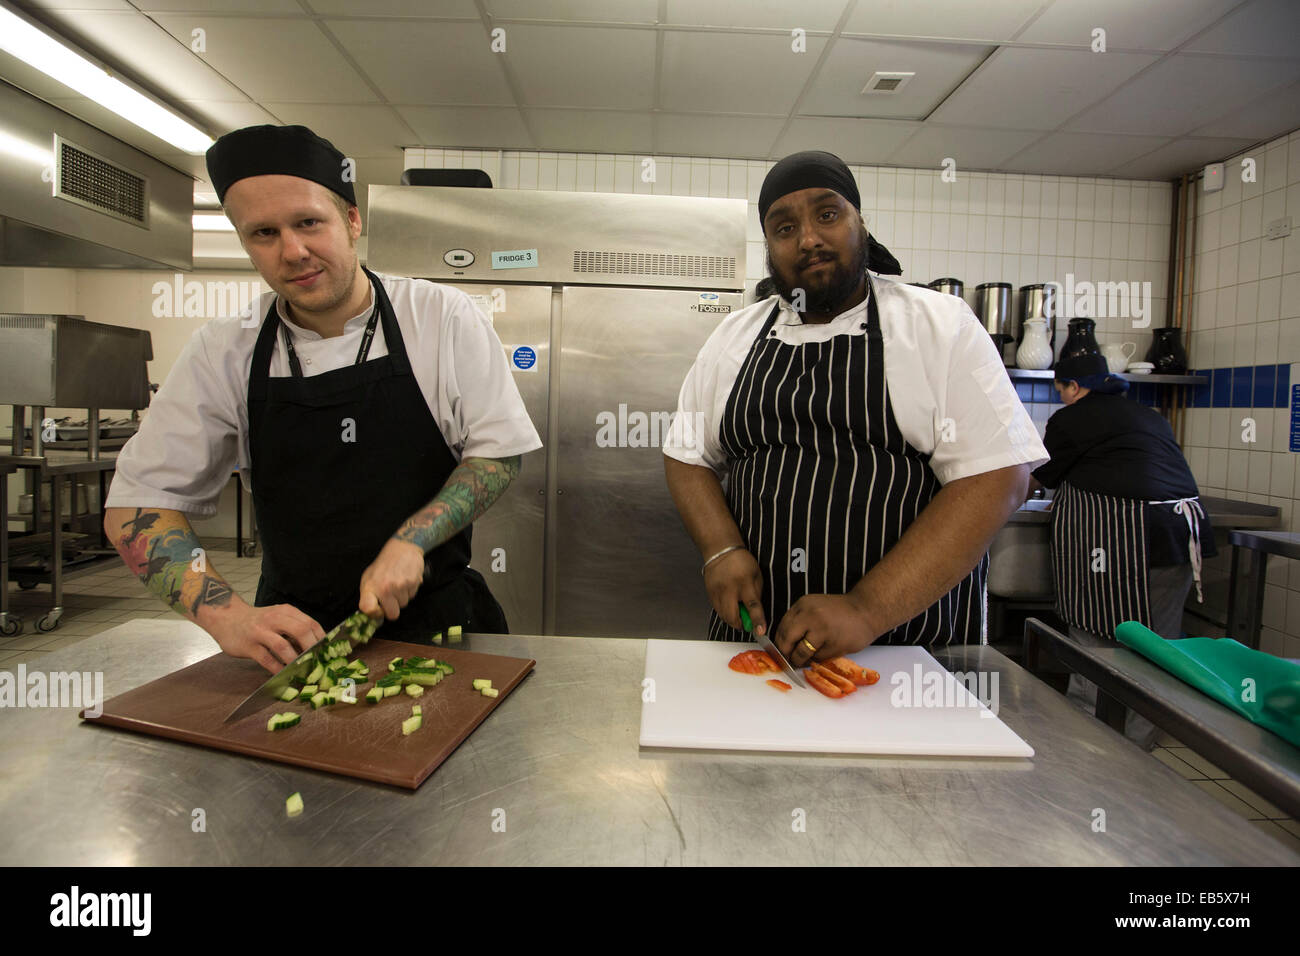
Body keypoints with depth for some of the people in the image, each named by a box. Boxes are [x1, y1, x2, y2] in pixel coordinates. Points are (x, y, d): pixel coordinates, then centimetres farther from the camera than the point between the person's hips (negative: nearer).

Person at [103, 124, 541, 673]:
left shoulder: (443, 317, -6)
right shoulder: (223, 354, -1)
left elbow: (498, 451, -4)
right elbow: (139, 503, 2)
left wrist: (410, 540, -17)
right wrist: (228, 616, -14)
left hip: (436, 621, -2)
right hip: (296, 629, 3)